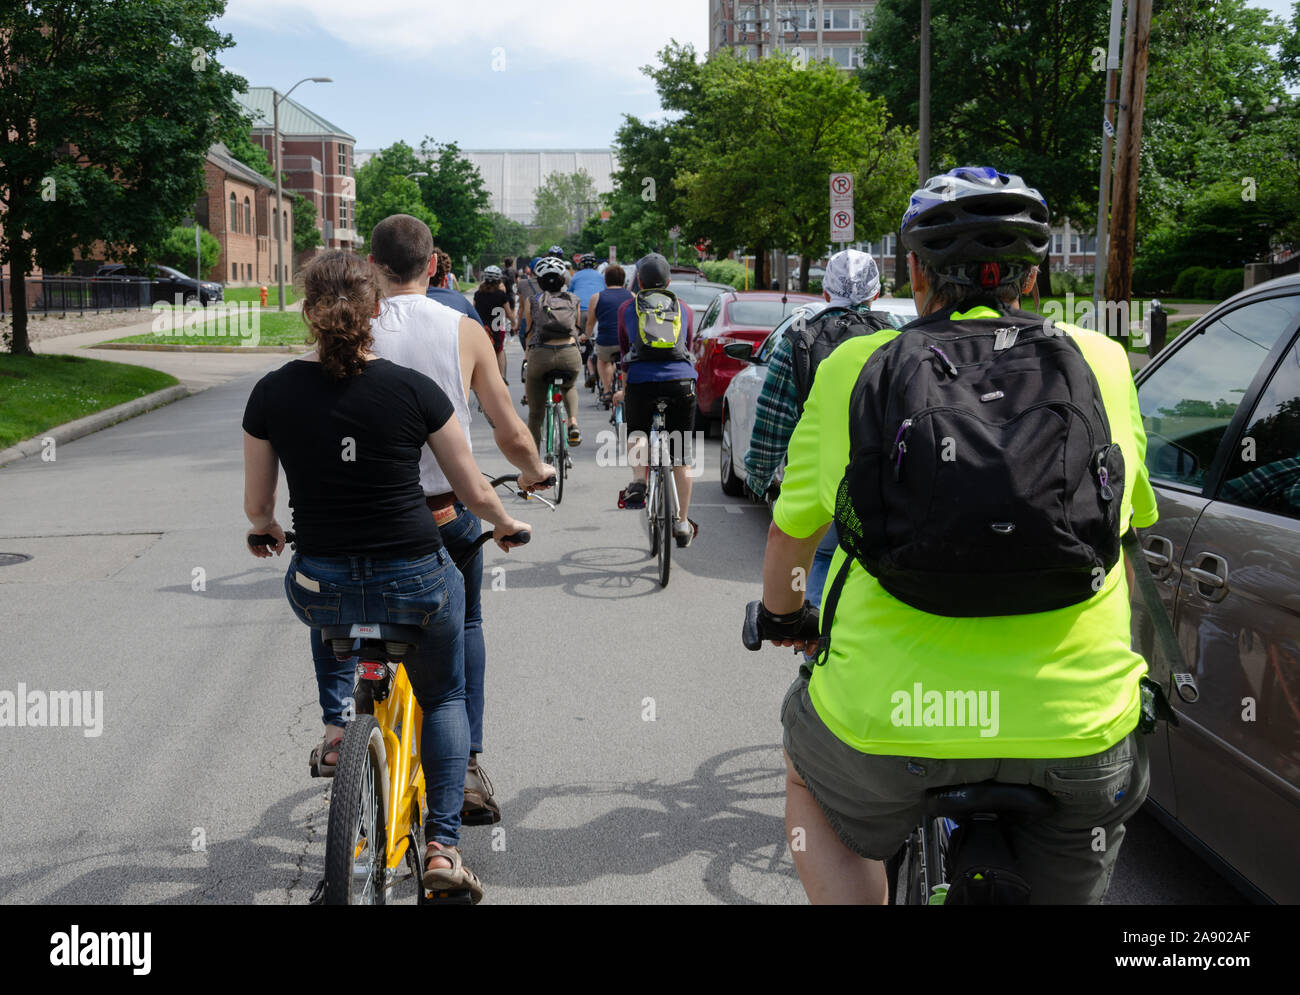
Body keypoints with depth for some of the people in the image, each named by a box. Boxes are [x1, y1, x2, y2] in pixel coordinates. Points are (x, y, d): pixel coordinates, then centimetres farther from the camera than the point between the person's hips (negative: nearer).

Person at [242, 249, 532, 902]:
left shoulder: (272, 393, -5)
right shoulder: (414, 389, -9)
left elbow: (257, 507, 6)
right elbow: (475, 493, 0)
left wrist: (266, 529, 30)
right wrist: (506, 525, 22)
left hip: (322, 591, 2)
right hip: (418, 587, -1)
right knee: (443, 698, 26)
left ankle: (337, 725, 24)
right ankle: (443, 845, 14)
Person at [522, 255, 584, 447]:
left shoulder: (532, 301, 16)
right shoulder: (573, 300, 19)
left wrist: (527, 355, 38)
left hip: (540, 354, -1)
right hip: (570, 354, 1)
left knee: (535, 414, 13)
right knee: (569, 388, 35)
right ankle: (573, 423, 8)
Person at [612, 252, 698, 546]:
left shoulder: (627, 308, 16)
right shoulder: (684, 309, 20)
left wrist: (625, 389, 34)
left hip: (641, 382, -1)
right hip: (681, 382, 1)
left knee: (635, 433, 28)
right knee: (680, 457, 9)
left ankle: (638, 481, 4)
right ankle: (682, 524, 11)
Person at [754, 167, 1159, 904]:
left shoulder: (853, 369, 4)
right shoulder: (1103, 363, 8)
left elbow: (790, 534, 15)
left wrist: (782, 616, 36)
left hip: (886, 719, -1)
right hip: (1078, 726, 2)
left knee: (808, 783, 31)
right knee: (1066, 891, 27)